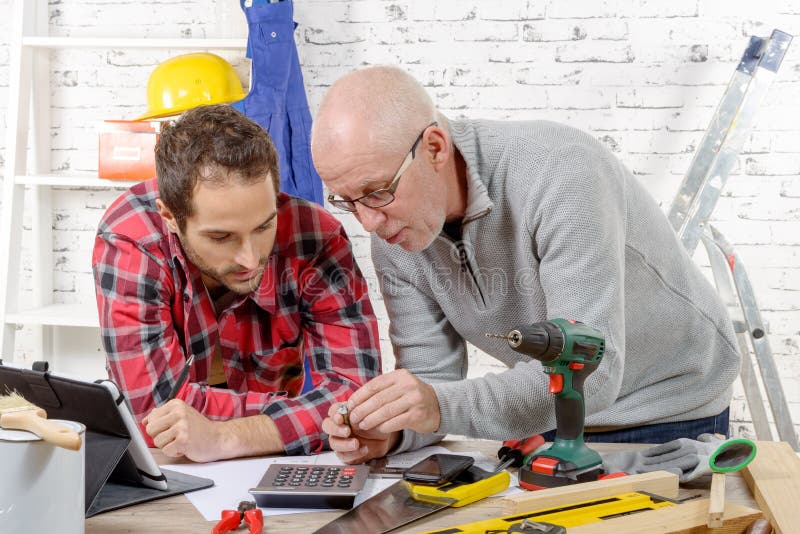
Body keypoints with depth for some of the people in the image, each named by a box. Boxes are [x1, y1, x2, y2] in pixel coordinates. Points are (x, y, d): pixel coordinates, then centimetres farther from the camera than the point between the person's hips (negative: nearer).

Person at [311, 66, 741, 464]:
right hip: (550, 419, 3)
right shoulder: (393, 236, -10)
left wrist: (443, 406, -45)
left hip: (671, 417, -3)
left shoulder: (558, 172, -29)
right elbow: (432, 376, -5)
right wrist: (390, 431, -27)